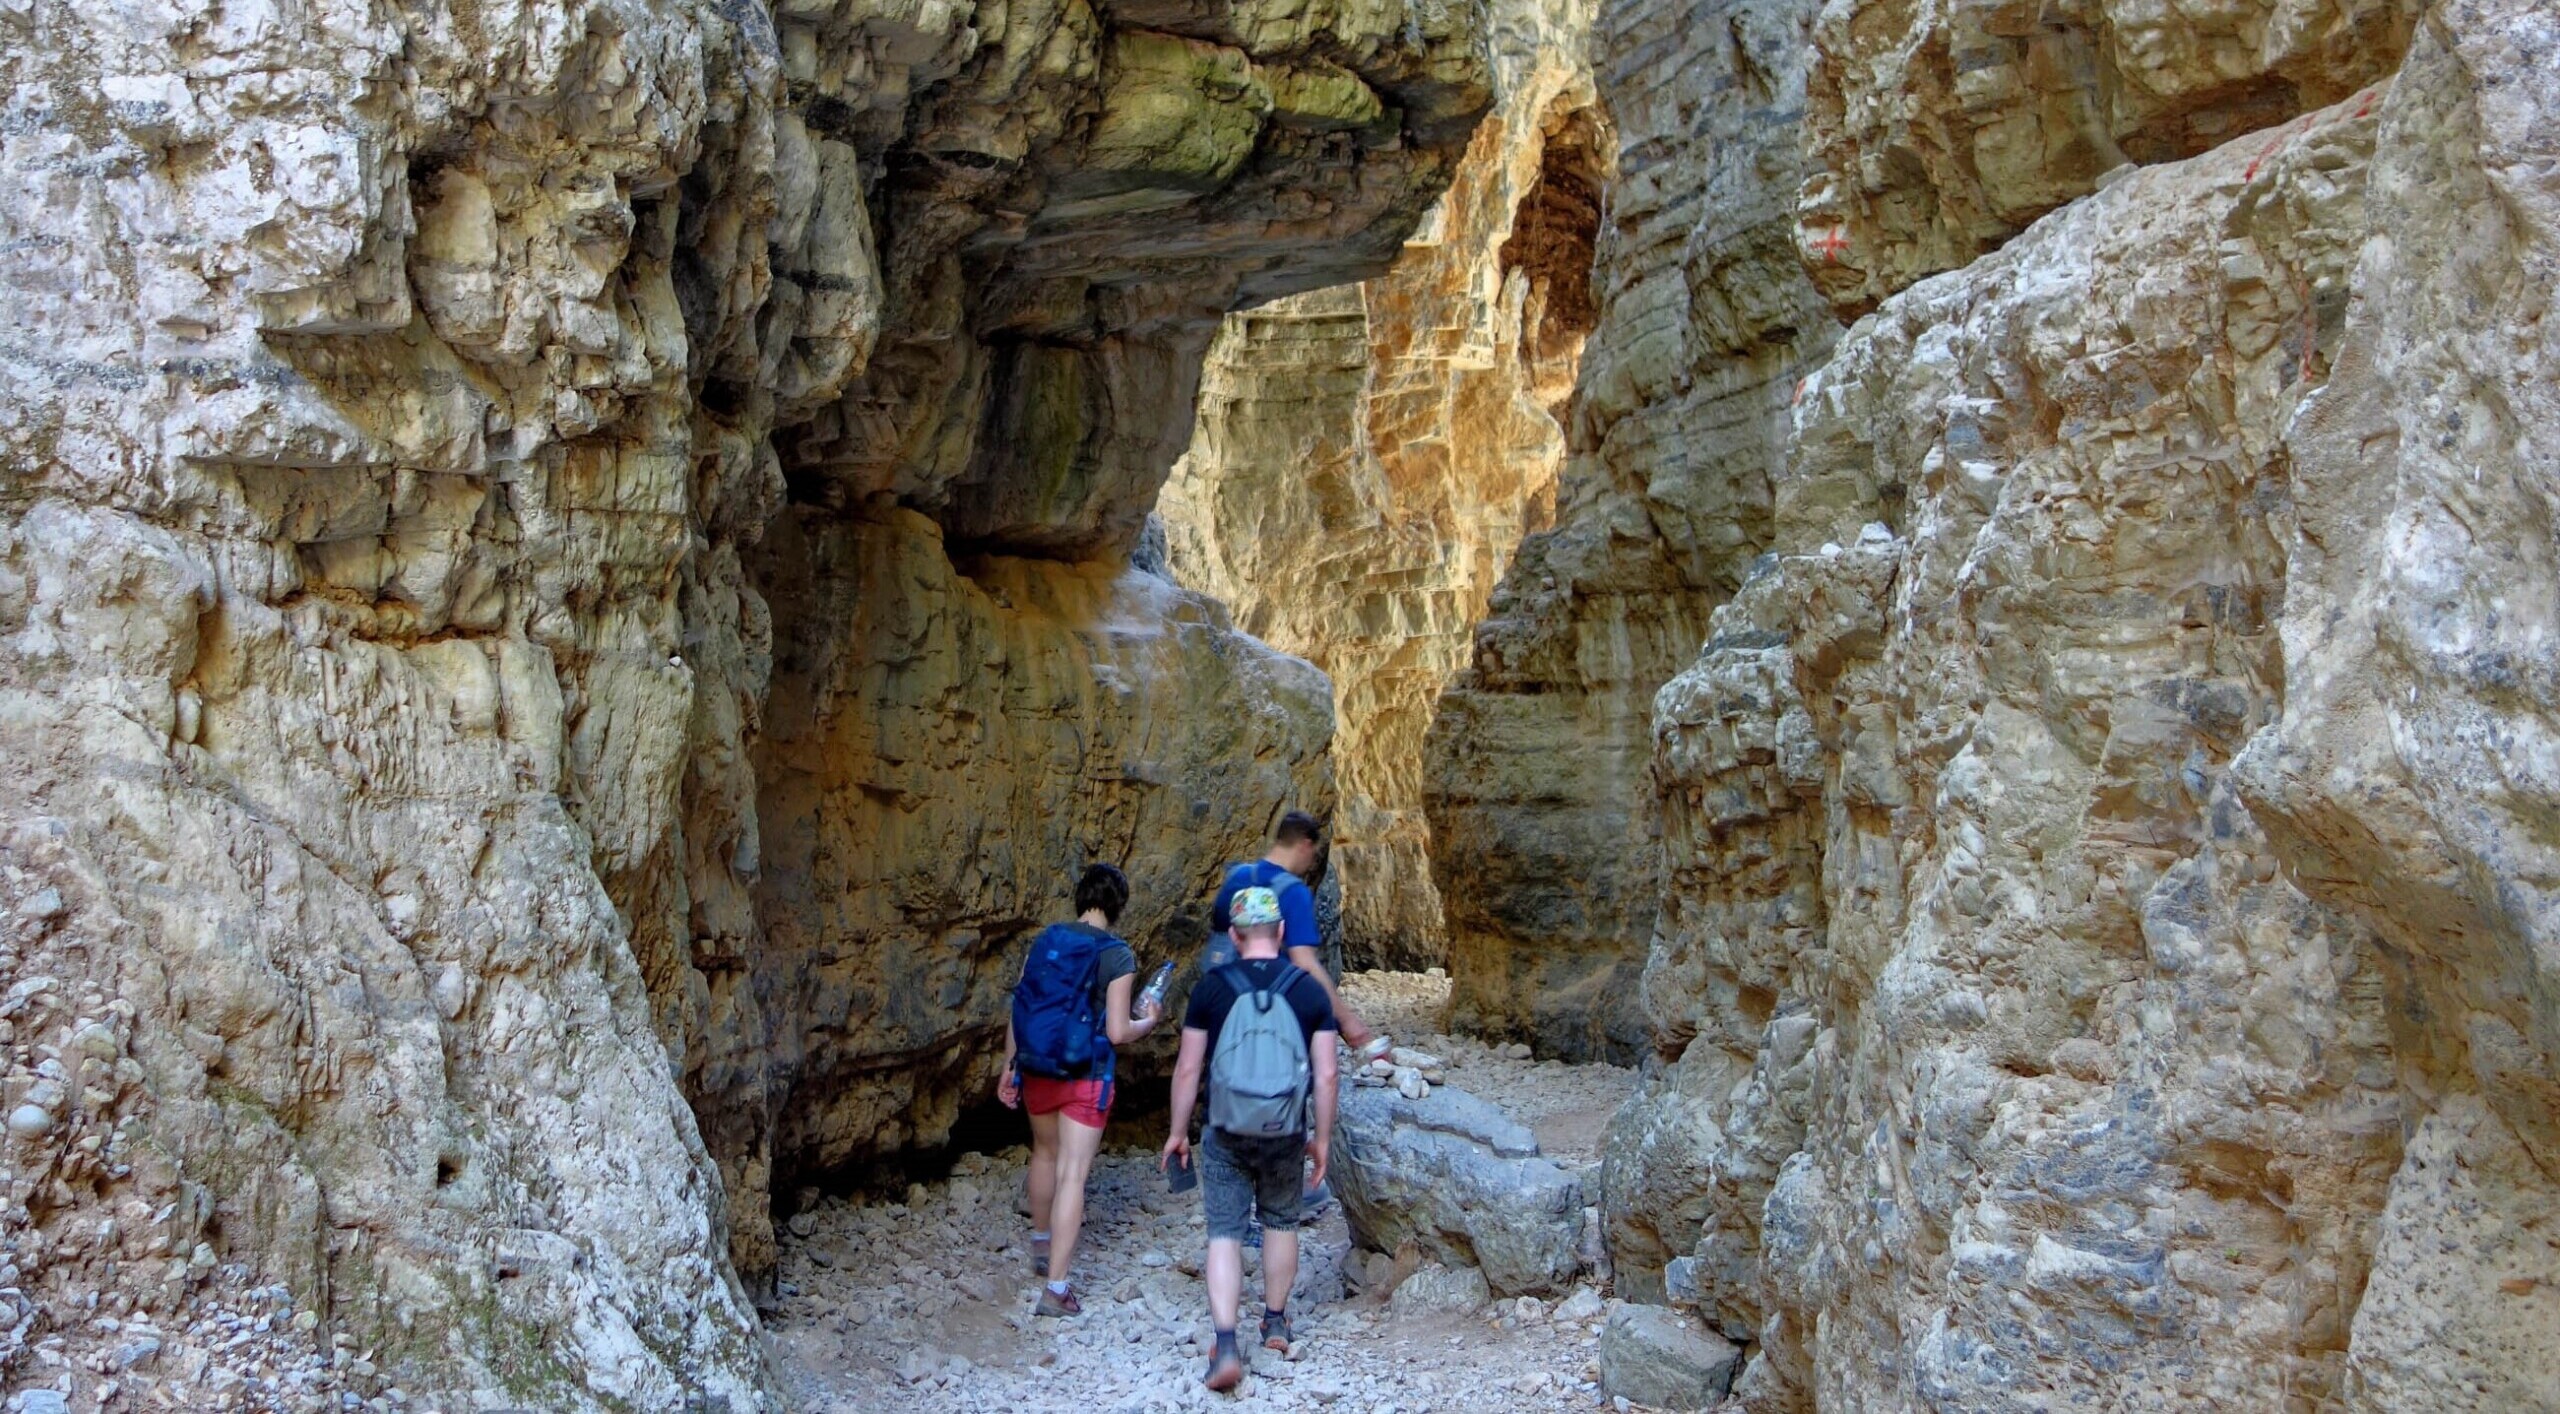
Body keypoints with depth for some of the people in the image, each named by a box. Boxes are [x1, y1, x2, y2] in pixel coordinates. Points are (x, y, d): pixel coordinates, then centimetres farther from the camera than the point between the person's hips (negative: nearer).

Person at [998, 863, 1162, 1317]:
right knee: (1072, 1174, -3)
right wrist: (1150, 1020, 6)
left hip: (1036, 1070, 5)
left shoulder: (1046, 940, 1)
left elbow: (1017, 1010, 4)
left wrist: (1010, 1068, 14)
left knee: (1045, 1153, 26)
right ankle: (1056, 1287, -4)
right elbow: (1117, 1033, -14)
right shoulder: (1116, 956, -13)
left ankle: (1042, 1246, 44)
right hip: (1085, 1077, -5)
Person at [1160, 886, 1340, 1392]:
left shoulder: (1211, 988, -6)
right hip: (1285, 1136, 2)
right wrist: (1322, 1137, 8)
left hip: (1225, 1135, -1)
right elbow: (1326, 1073, -4)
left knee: (1224, 1234, 5)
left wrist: (1178, 1132, 8)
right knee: (1280, 1222, 22)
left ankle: (1225, 1346, -5)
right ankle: (1275, 1321, 36)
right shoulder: (1310, 990, -5)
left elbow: (1188, 1069, -3)